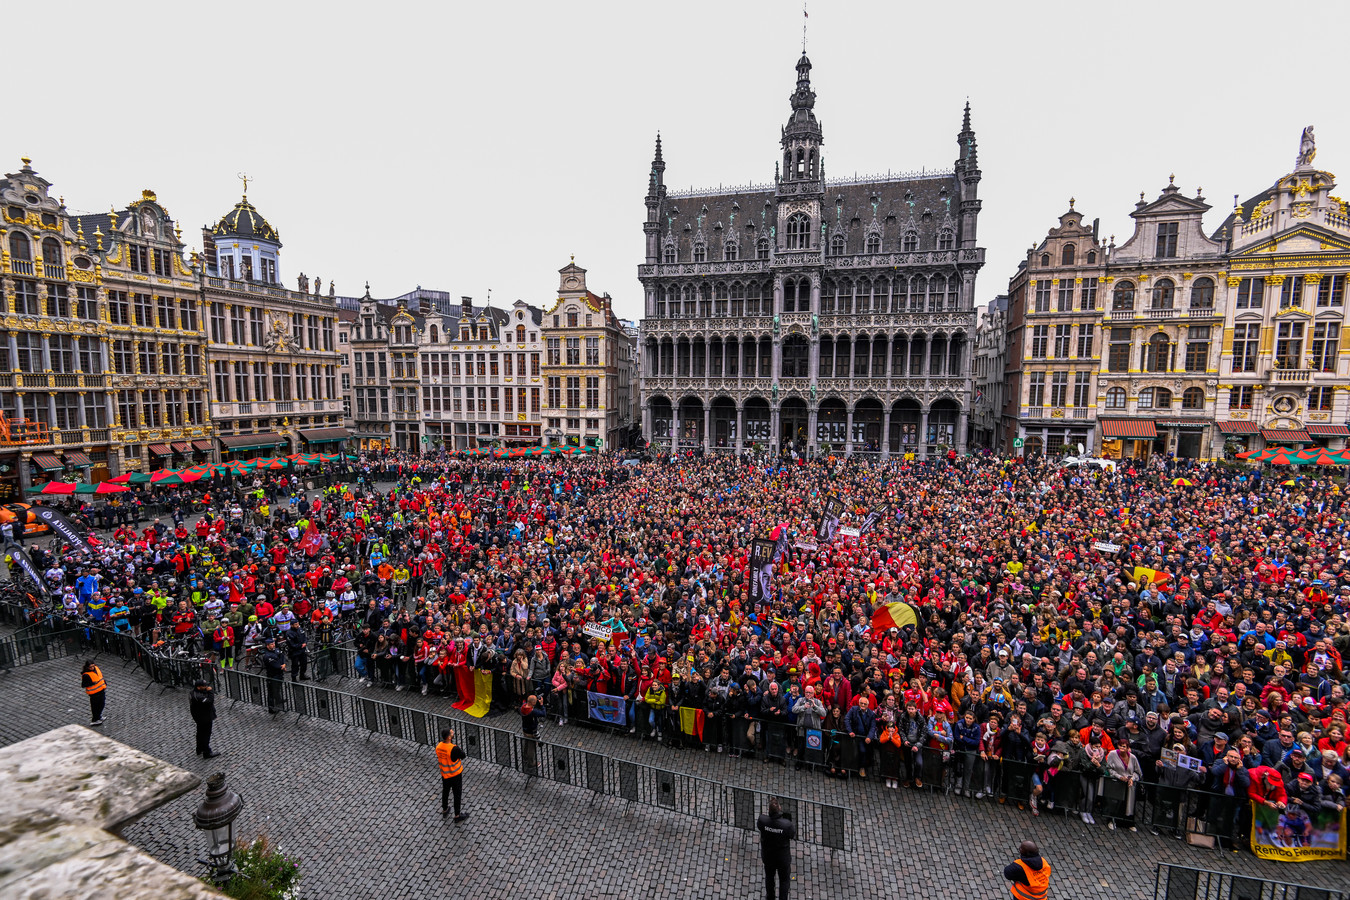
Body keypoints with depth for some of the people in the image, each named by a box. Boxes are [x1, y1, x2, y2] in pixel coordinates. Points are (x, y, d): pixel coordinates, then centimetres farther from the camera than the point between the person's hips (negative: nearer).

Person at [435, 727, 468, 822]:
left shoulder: (438, 746, -14)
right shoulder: (454, 749, -34)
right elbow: (463, 756, -19)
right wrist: (461, 749, -5)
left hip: (444, 774, 6)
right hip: (455, 775, -6)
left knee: (445, 792, 27)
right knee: (457, 794, 12)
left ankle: (444, 810, 47)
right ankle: (457, 815, 25)